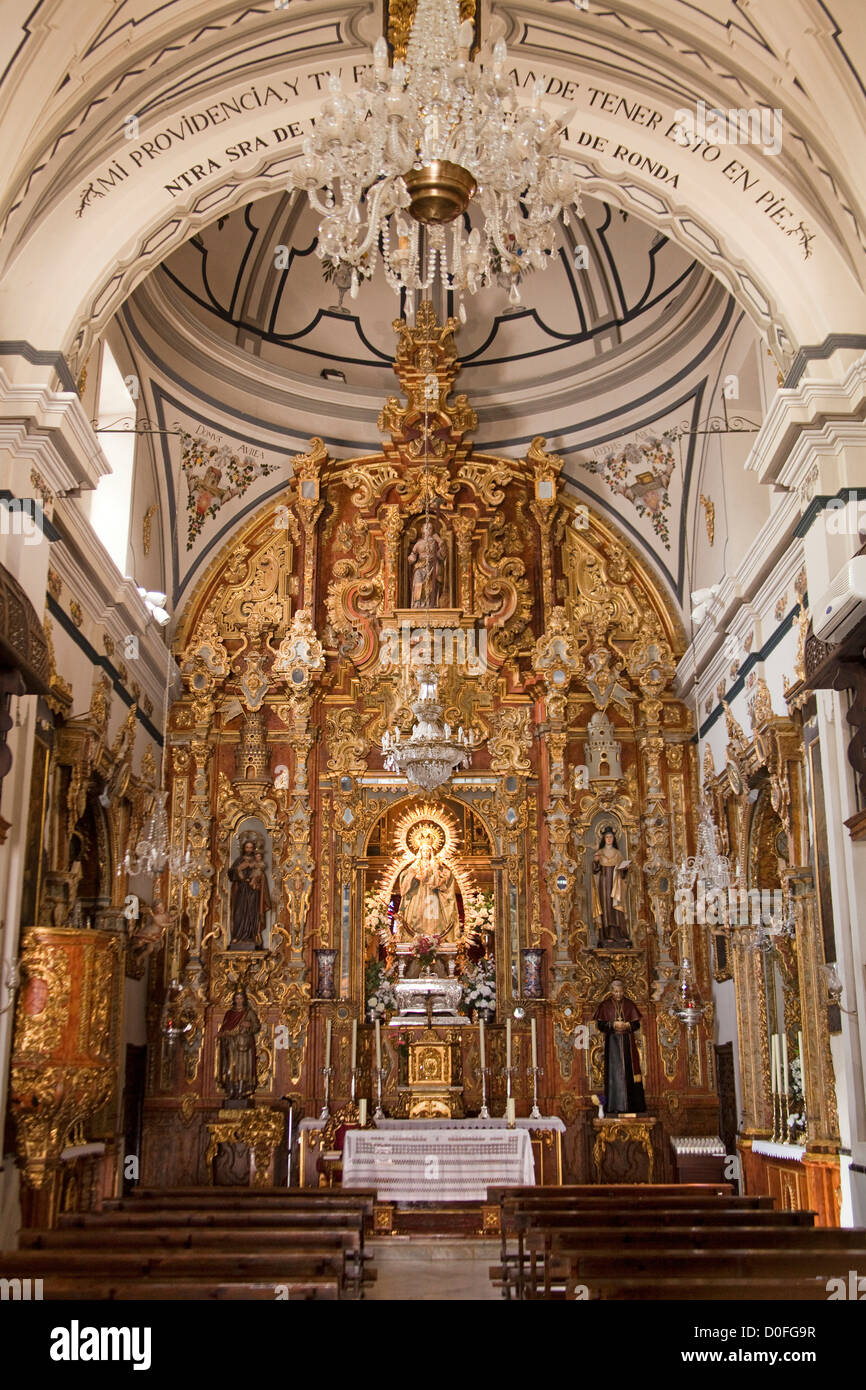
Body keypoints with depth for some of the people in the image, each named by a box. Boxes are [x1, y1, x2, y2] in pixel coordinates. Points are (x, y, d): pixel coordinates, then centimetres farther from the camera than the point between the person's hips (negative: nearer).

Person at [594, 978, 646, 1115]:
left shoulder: (630, 1004, 7)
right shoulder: (605, 1005, 3)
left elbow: (636, 1024, 6)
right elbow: (600, 1025, 0)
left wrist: (627, 1025, -13)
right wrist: (613, 1025, -15)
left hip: (628, 1043, 2)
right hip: (612, 1042, -1)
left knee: (629, 1071, -2)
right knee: (614, 1072, -6)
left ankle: (632, 1105, 2)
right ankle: (615, 1106, -5)